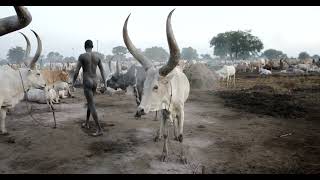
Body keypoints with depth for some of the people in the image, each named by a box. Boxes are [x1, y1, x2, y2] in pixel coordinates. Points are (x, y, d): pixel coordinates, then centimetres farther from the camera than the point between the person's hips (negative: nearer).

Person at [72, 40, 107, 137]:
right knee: (89, 102, 25)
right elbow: (102, 70, 5)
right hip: (95, 82, 7)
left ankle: (99, 129, -9)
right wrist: (105, 84, 6)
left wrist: (73, 82, 6)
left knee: (92, 106, -6)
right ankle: (86, 123, 39)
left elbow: (76, 71, -11)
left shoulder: (82, 56, -10)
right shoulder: (97, 56, 7)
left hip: (87, 83, -6)